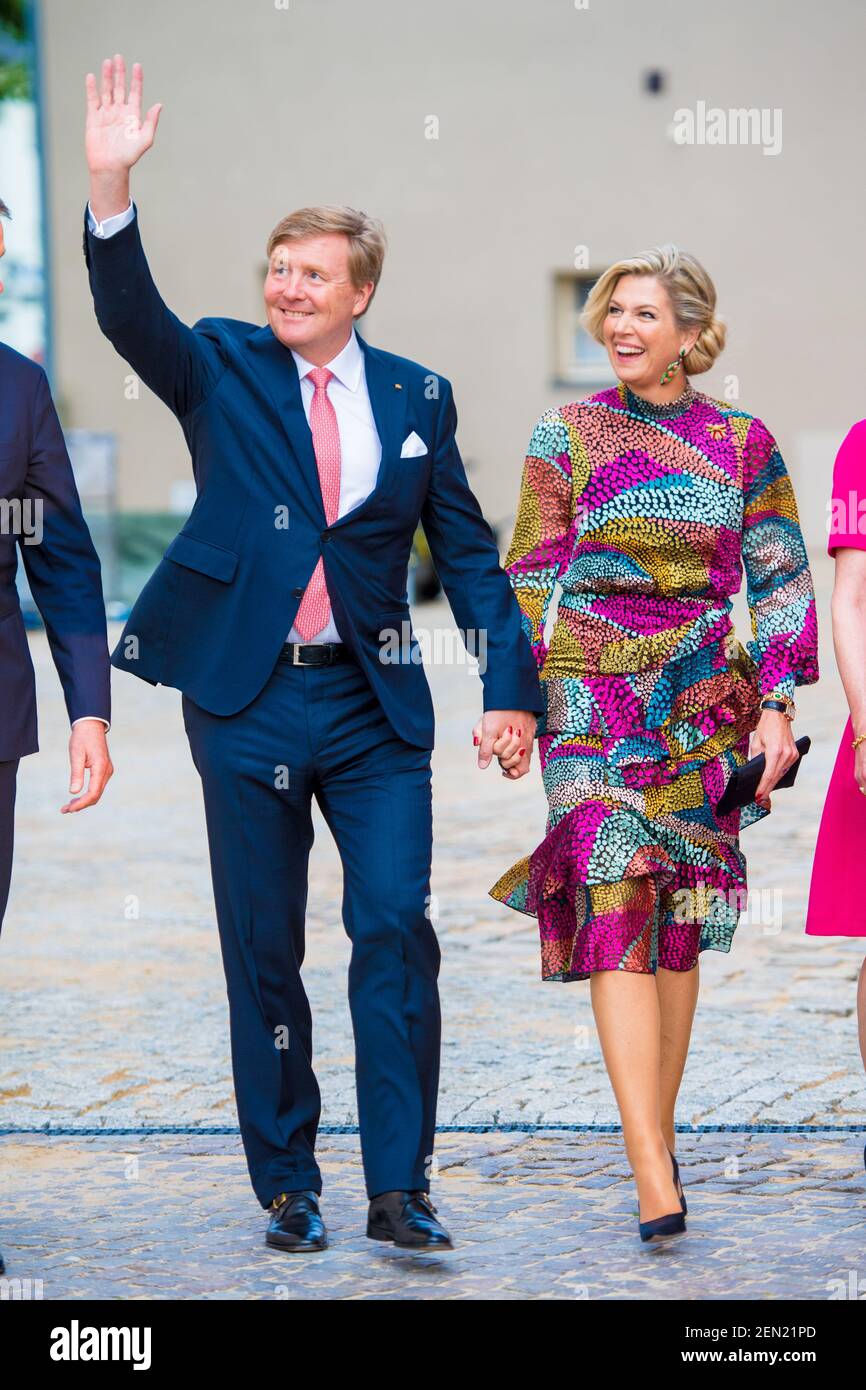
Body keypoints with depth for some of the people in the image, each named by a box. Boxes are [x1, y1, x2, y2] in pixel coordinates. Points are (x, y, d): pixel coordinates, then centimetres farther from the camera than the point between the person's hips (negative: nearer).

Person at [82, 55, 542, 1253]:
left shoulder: (415, 397, 7)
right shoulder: (222, 370, 3)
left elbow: (467, 550, 9)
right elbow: (130, 313, -16)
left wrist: (508, 686, 0)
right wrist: (111, 189, -32)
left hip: (375, 706, 1)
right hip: (248, 702, -1)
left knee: (396, 929, -8)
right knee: (263, 953, 5)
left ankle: (400, 1189, -2)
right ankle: (288, 1188, 17)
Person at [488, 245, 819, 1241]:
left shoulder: (743, 443, 5)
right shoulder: (567, 436, 3)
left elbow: (781, 582, 6)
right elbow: (530, 581, 5)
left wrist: (777, 707, -2)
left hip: (706, 703, 2)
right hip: (594, 701, -2)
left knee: (680, 923, 7)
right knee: (615, 916, -14)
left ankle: (657, 1137, 22)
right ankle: (656, 1184, -20)